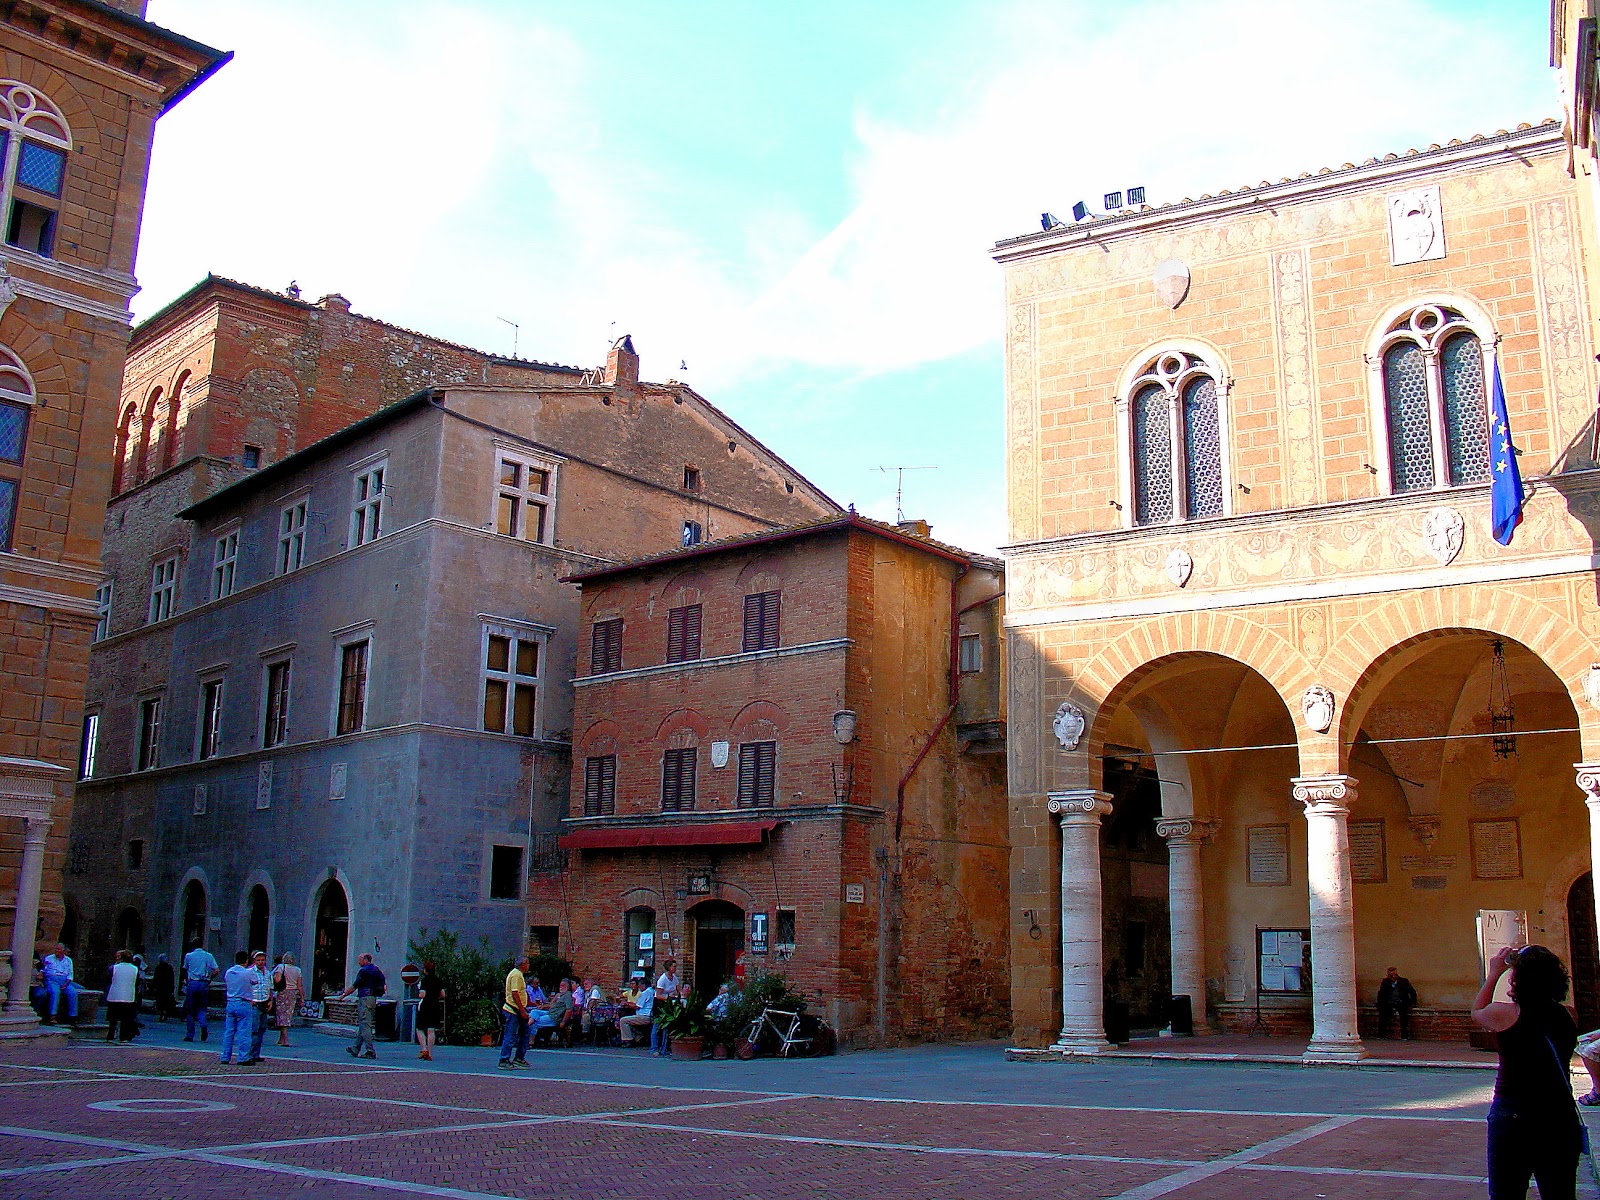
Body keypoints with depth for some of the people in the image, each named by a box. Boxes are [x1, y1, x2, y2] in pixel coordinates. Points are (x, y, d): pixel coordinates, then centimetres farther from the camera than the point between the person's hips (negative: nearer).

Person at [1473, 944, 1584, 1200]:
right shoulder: (1567, 1016, -2)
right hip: (1561, 1120, 4)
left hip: (1512, 1119, -4)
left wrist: (1494, 973, 20)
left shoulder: (1506, 1015, -12)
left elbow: (1477, 1011, 11)